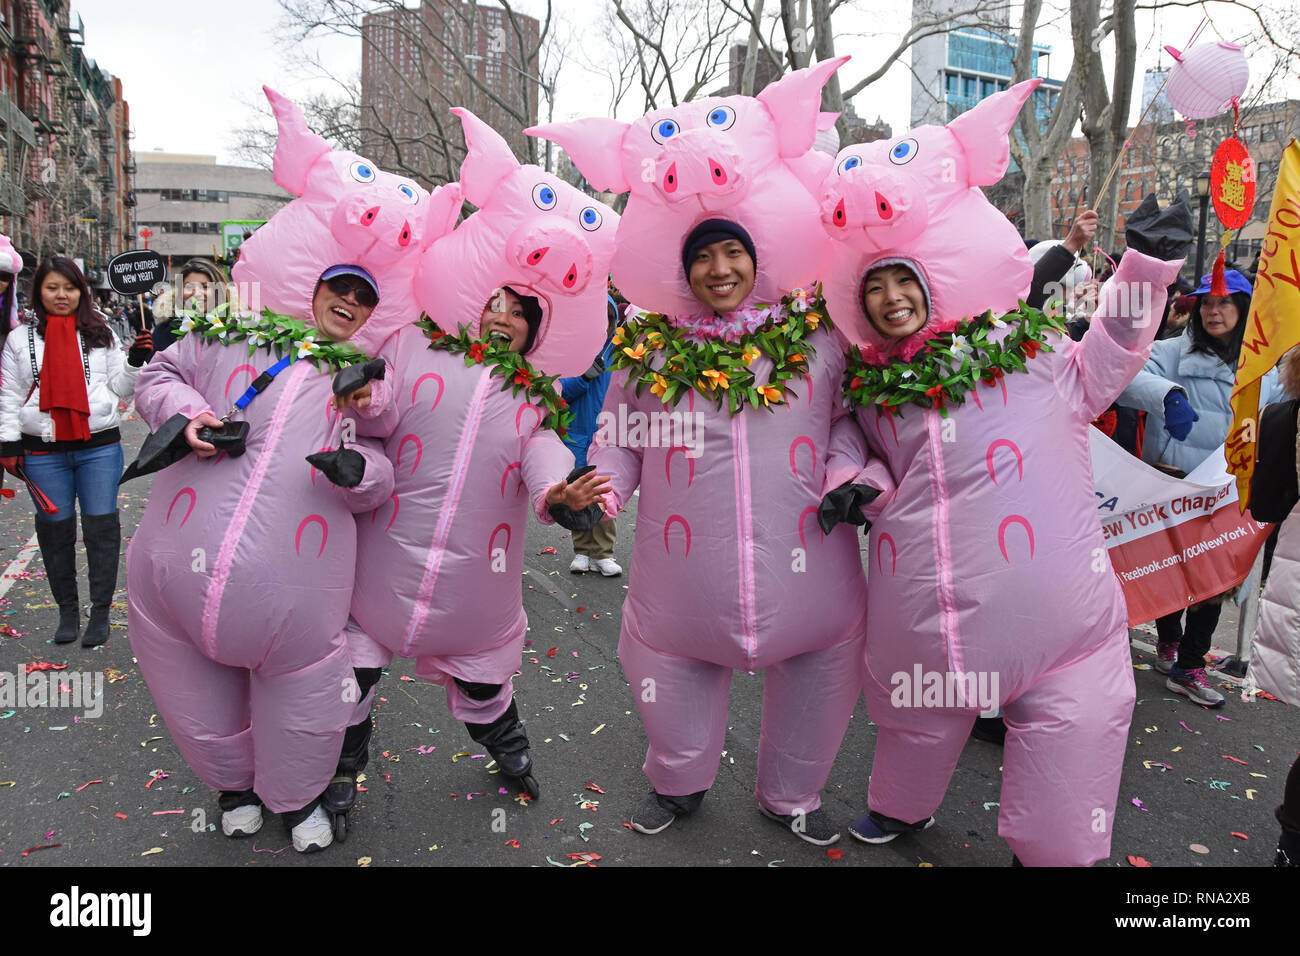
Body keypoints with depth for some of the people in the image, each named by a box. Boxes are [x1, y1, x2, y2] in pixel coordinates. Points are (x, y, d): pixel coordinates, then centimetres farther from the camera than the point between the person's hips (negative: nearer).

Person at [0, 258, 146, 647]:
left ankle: (101, 612, 9)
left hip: (100, 447, 0)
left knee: (101, 527, -1)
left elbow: (121, 388, 10)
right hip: (43, 452, 0)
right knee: (56, 529, 7)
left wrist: (136, 360, -6)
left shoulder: (100, 334, 9)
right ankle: (67, 610, 20)